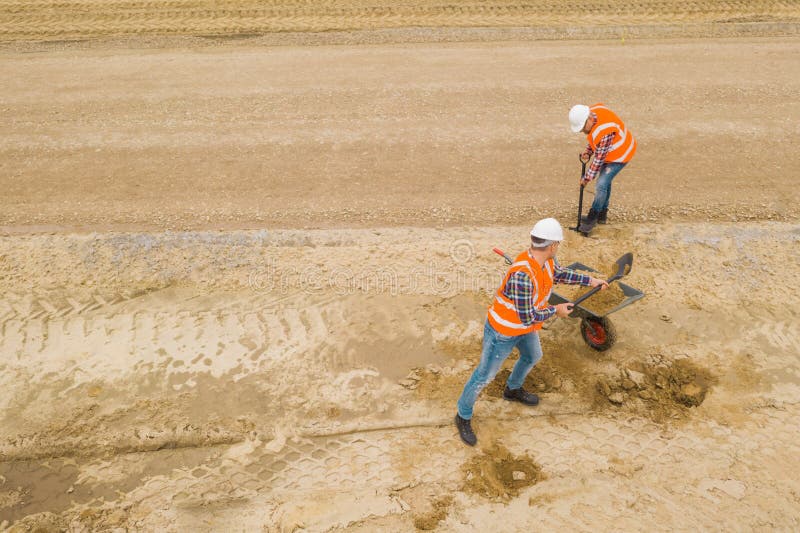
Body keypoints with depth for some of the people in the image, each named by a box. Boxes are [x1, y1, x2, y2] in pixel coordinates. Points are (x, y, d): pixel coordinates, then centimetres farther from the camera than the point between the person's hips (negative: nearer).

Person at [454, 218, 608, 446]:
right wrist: (555, 310, -18)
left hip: (526, 326, 9)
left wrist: (589, 280, 17)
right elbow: (527, 317, -32)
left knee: (533, 357, 31)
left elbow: (559, 274, 14)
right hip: (503, 331, -9)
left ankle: (513, 389, 59)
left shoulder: (547, 260, -12)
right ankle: (463, 417, 27)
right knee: (485, 375, 6)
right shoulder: (523, 274, -40)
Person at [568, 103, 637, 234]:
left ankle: (592, 218, 1)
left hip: (620, 154, -10)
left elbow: (599, 158, -29)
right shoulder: (591, 112, -12)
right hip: (609, 151, 10)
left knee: (601, 185, -14)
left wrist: (587, 177, -20)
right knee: (605, 181, 19)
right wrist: (587, 152, -8)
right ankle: (602, 215, 34)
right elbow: (596, 140, 6)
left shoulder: (605, 131, -39)